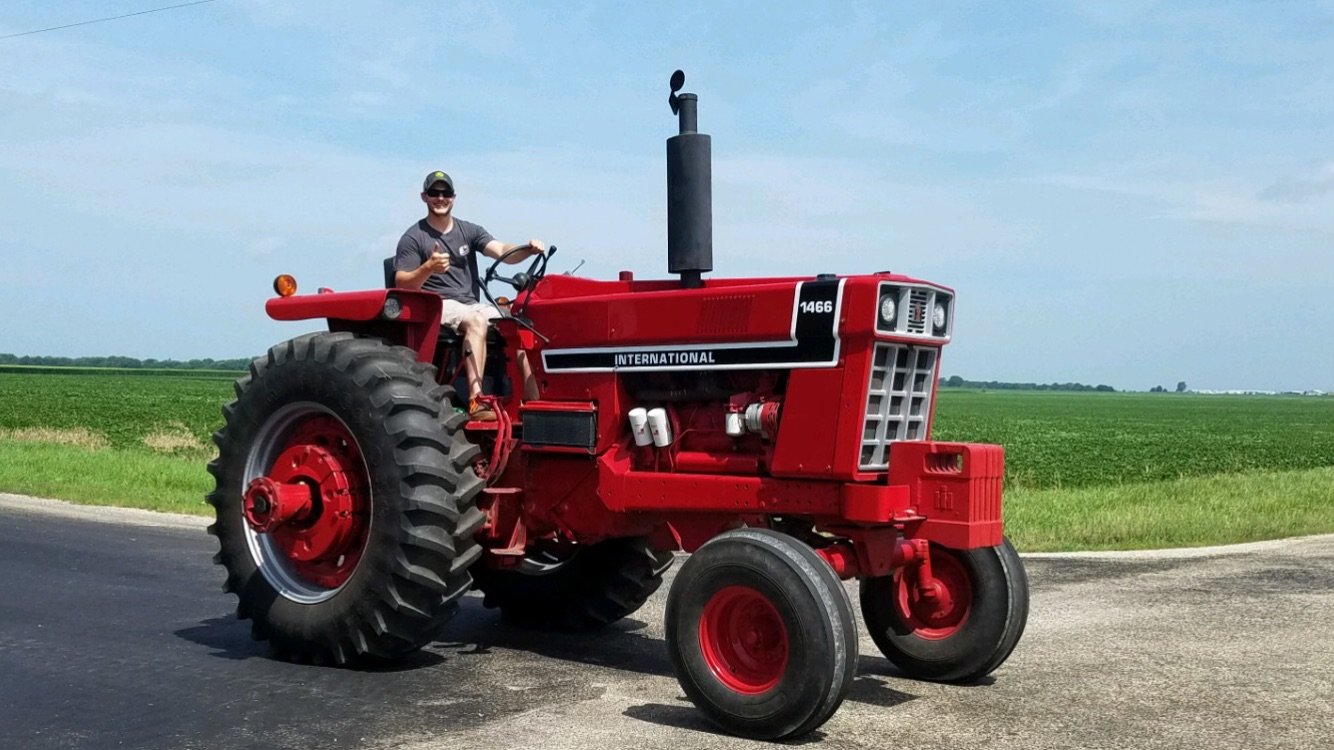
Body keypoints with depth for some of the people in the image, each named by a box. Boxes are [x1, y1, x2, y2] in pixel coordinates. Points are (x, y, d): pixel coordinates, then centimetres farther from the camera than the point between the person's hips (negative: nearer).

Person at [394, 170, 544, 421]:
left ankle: (532, 403, -22)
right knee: (477, 320, -36)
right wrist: (428, 268, -27)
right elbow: (402, 284, -8)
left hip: (471, 304, 5)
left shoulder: (469, 231, 14)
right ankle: (476, 400, -46)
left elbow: (502, 252, -2)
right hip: (437, 306, -5)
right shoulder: (413, 238, 2)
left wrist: (528, 249, -24)